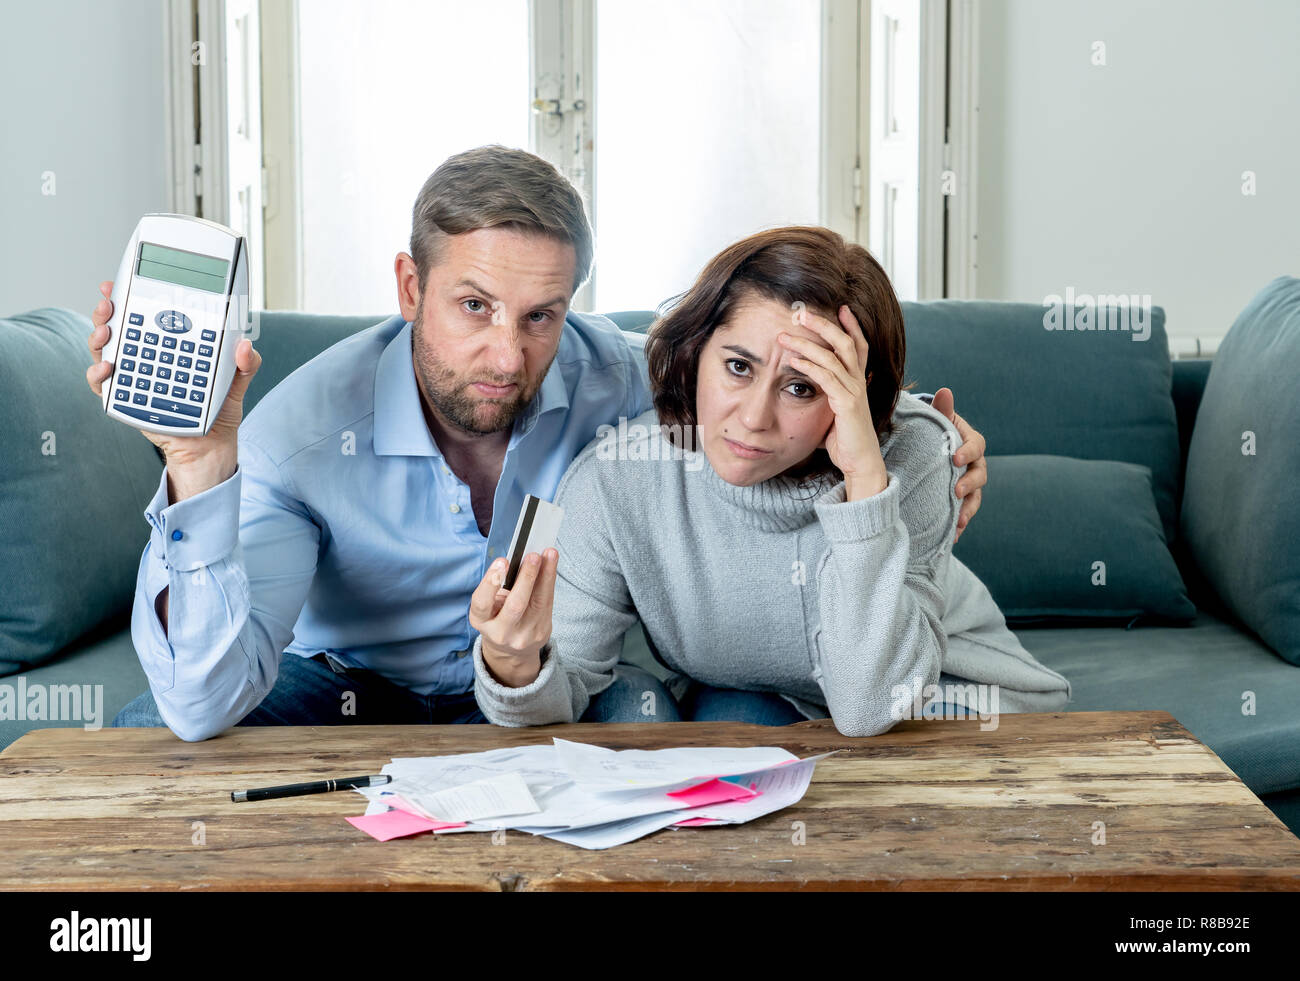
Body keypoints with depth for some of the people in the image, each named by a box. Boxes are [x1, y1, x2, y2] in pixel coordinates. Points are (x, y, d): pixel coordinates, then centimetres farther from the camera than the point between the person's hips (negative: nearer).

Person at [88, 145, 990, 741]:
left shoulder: (609, 376, -19)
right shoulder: (299, 437, -27)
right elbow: (207, 702, -36)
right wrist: (197, 467, -49)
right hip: (347, 684, -2)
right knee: (152, 736, -28)